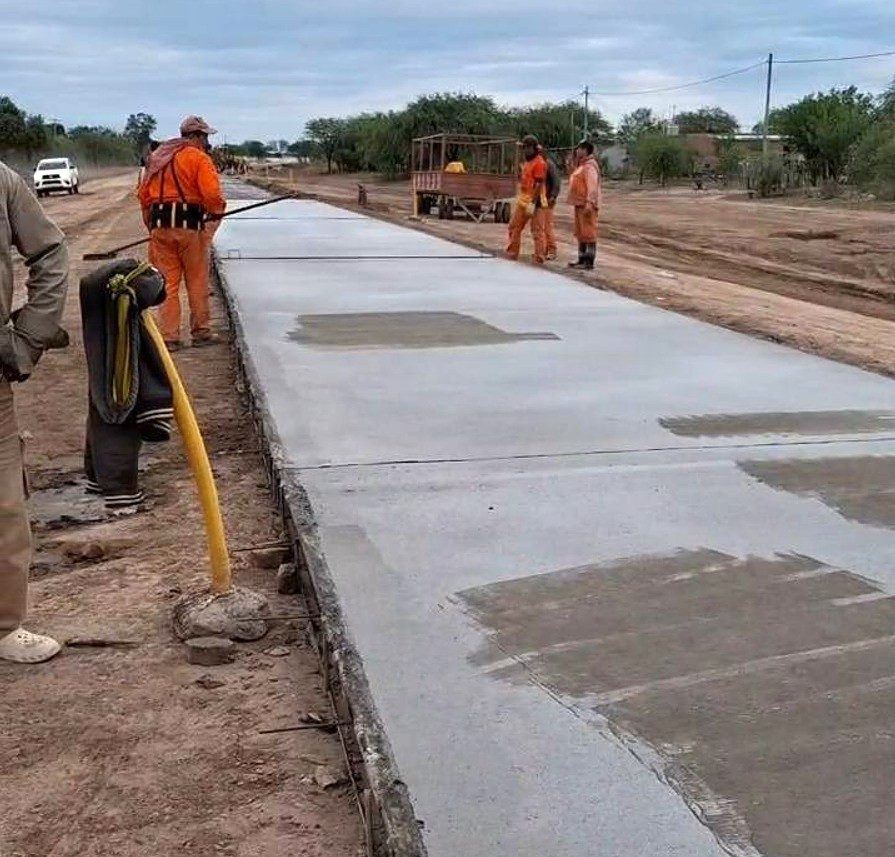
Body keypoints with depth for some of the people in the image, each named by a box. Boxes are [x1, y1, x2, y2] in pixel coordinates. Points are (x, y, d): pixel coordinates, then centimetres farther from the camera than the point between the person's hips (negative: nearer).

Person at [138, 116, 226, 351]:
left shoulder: (157, 157, 16)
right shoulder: (199, 158, -5)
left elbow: (144, 195, 15)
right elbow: (212, 195, -16)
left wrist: (151, 224, 21)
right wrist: (218, 211, 4)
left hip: (160, 225, 5)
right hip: (189, 225, -5)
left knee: (167, 282, 7)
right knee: (197, 282, 7)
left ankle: (168, 336, 6)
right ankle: (201, 332, 14)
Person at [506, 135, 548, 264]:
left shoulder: (539, 162, -13)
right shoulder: (527, 161, 16)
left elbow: (539, 184, -19)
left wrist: (533, 203, -24)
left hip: (534, 201, -10)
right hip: (522, 200, 10)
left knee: (537, 230, -5)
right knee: (514, 226, 14)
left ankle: (539, 258, -1)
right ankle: (512, 253, 22)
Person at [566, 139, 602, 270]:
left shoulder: (589, 166, -13)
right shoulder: (582, 165, 19)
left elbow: (592, 186, -22)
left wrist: (589, 203, -29)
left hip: (587, 205, -11)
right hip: (580, 204, 11)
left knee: (588, 233, -9)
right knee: (580, 234, 14)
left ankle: (589, 262, -9)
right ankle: (582, 259, 21)